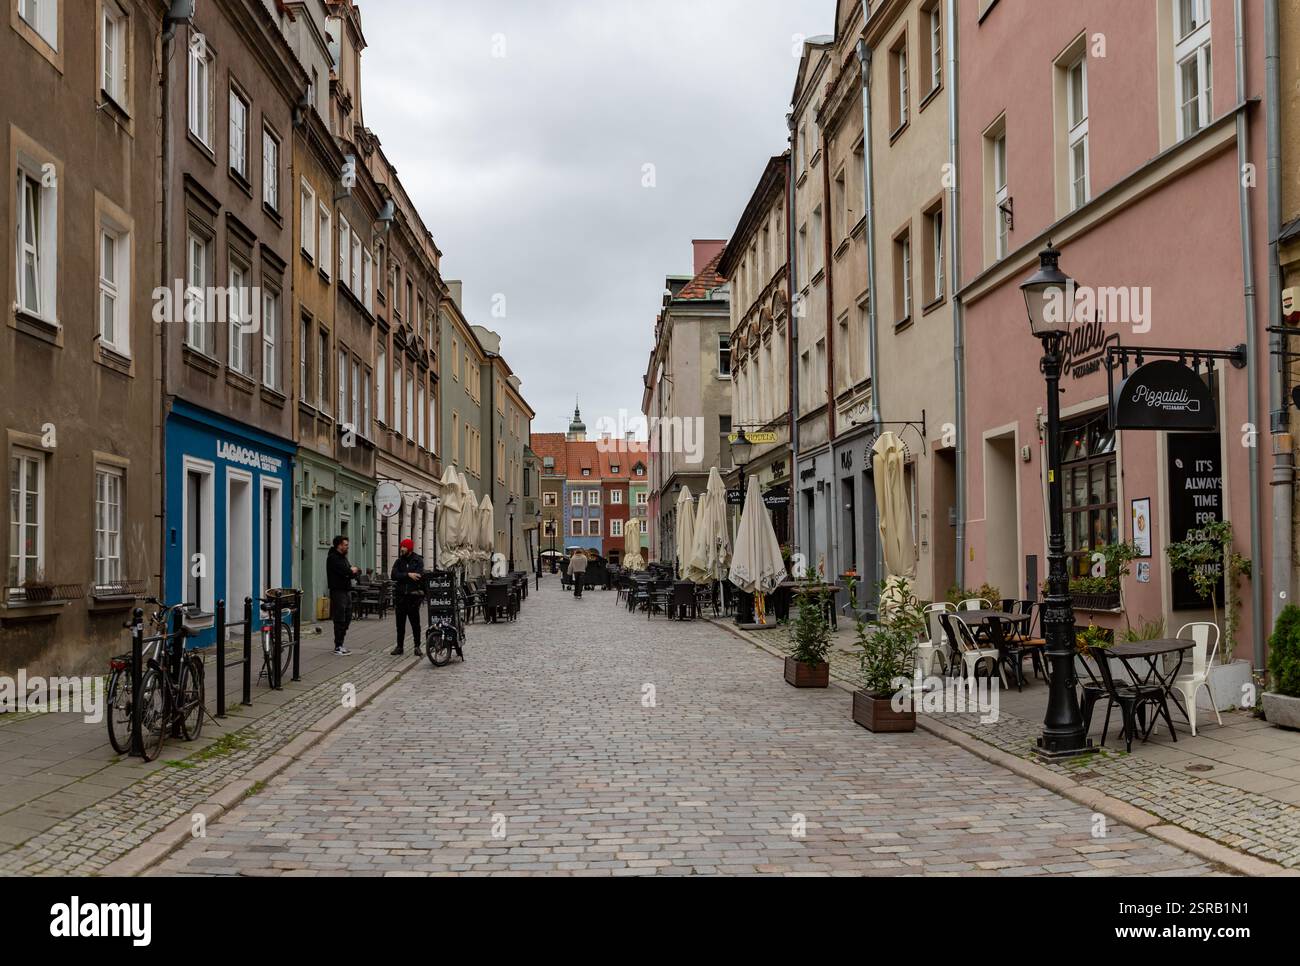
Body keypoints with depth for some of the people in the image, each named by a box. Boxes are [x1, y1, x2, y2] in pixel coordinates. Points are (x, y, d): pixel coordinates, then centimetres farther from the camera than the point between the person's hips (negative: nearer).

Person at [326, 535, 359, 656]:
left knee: (347, 618, 12)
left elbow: (351, 572, 16)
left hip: (346, 591, 10)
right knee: (340, 620, -7)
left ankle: (340, 644, 19)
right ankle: (338, 647, -2)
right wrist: (352, 570, -3)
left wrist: (353, 571, -7)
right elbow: (344, 571, -23)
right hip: (338, 591, -10)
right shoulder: (333, 558, -12)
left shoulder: (343, 557, 19)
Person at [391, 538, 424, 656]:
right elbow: (393, 575, -5)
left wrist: (402, 577, -9)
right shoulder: (398, 561, 10)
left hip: (413, 596, -3)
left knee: (415, 622, 1)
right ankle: (400, 646, 13)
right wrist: (408, 575, -16)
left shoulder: (418, 561, 2)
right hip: (400, 596, 3)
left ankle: (417, 646, 9)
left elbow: (420, 575, -14)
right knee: (400, 623, 6)